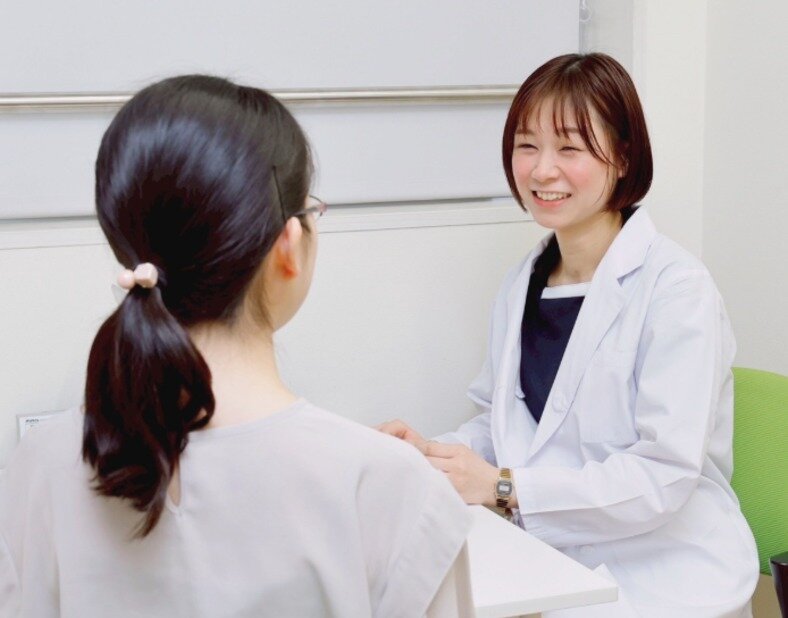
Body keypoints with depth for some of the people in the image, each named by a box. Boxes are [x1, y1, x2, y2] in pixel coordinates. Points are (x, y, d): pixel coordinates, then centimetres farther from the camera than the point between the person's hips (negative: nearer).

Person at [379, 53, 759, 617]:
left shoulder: (677, 288, -14)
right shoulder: (523, 284, 8)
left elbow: (665, 475, -19)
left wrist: (503, 486, -22)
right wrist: (431, 453, -5)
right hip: (555, 566, 6)